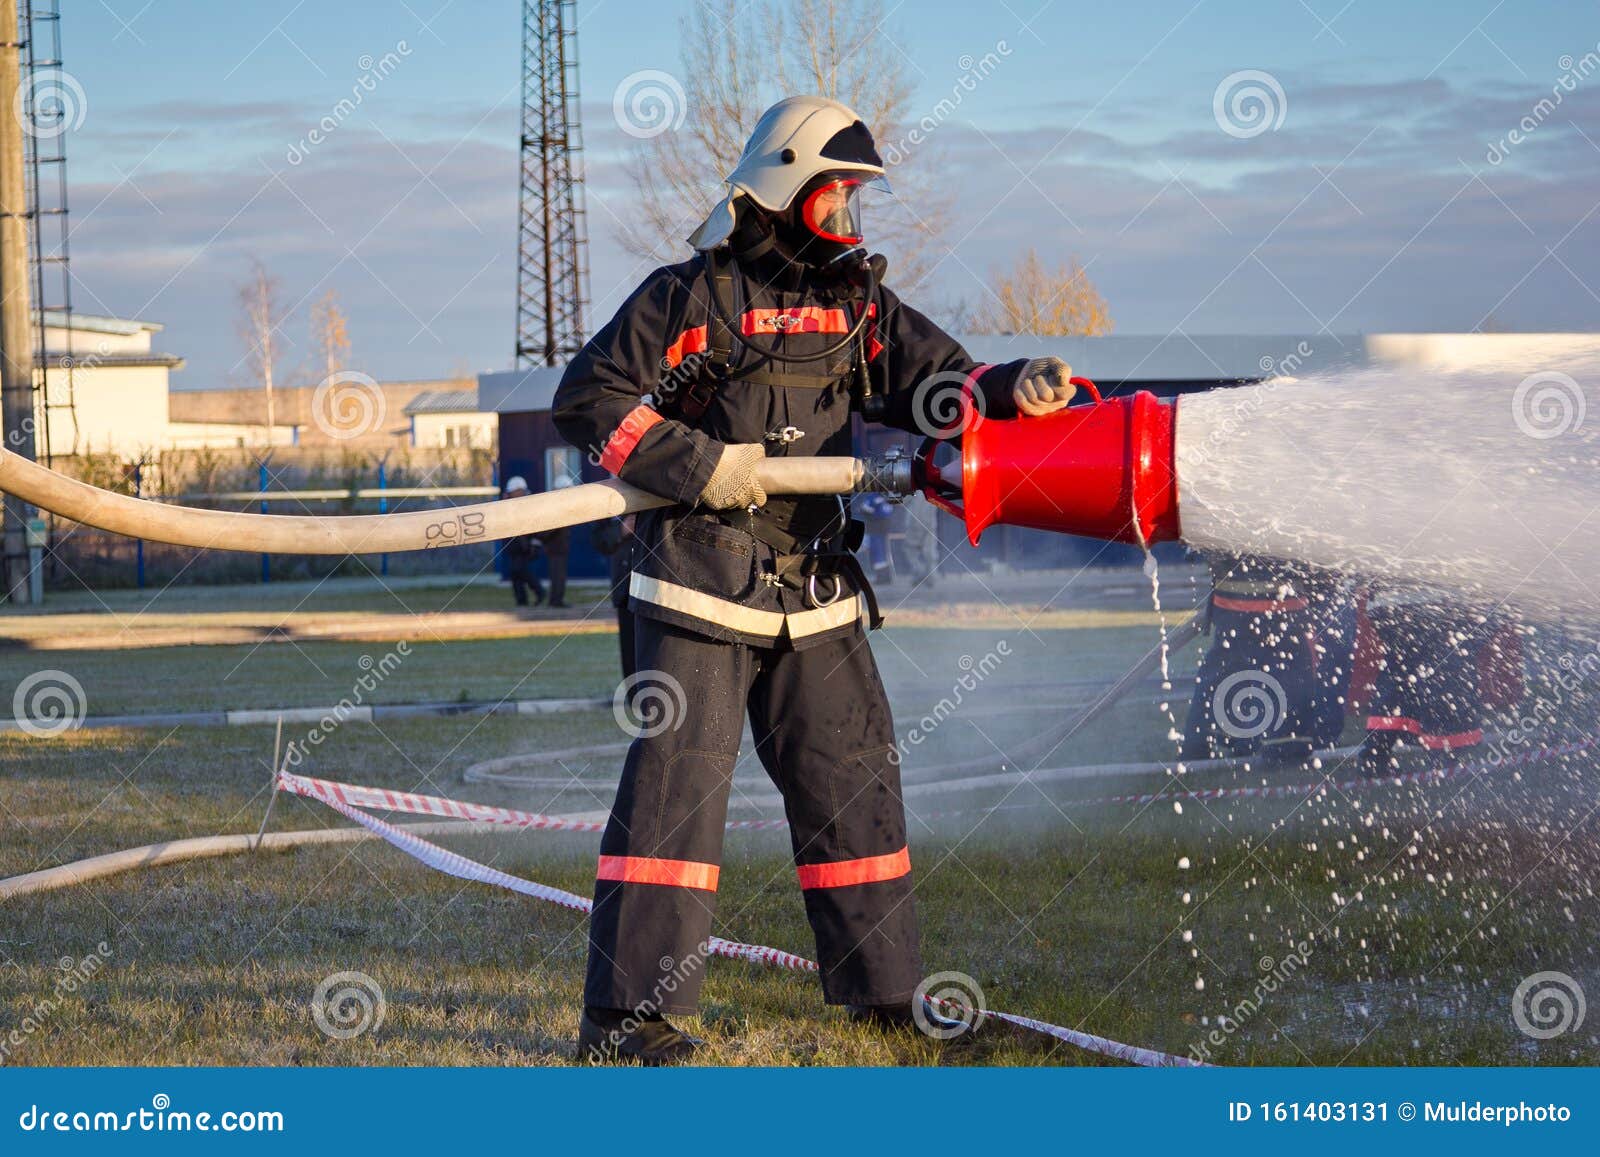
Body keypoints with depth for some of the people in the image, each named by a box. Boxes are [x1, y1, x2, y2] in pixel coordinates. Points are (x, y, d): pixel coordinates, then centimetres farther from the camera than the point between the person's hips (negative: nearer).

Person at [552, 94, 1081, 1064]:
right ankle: (627, 1011, -10)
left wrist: (1011, 391, -12)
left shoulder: (857, 302, 13)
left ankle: (884, 988, 22)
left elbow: (931, 380, 9)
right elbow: (588, 399, -7)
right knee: (678, 777, -11)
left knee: (851, 777, 10)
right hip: (703, 582, -6)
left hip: (816, 587, 6)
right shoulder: (694, 296, -5)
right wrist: (699, 463, -16)